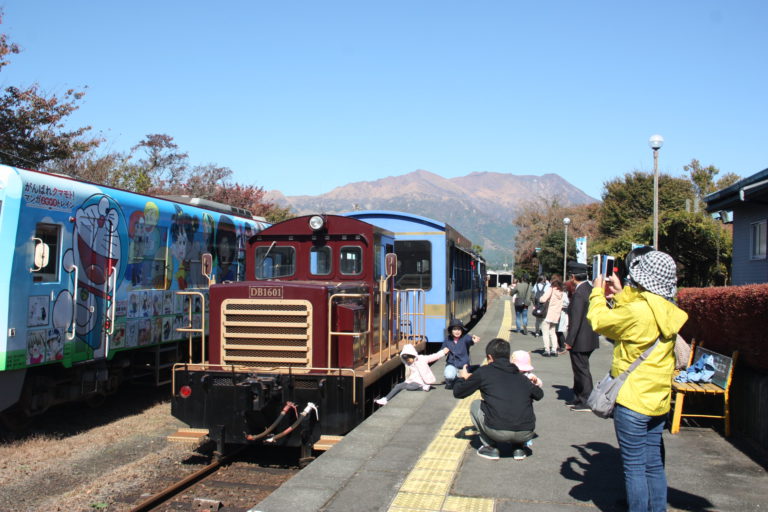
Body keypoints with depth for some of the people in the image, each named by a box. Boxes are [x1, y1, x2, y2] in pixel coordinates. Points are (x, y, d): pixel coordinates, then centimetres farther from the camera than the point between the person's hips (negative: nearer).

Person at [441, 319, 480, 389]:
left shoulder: (465, 338, -10)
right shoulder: (448, 340, 0)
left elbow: (469, 340, -37)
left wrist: (473, 340, -60)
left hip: (463, 365, -1)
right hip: (451, 364, 1)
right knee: (449, 375, -31)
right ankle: (450, 382, 9)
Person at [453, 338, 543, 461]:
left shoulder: (484, 372, 8)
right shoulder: (521, 376, 18)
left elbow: (458, 393, 15)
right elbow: (539, 394, 32)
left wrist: (463, 378, 36)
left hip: (498, 432, -3)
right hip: (526, 434, 4)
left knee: (475, 405, 24)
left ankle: (490, 447, 17)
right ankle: (519, 448, 21)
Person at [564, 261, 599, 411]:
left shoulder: (579, 294, -21)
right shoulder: (590, 289, 7)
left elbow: (576, 320, -23)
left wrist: (569, 341, -19)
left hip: (581, 340, -10)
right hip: (590, 338, 10)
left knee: (582, 370, 0)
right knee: (580, 369, 19)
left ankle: (587, 402, 8)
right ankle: (578, 398, 30)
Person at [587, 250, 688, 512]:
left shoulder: (638, 311, -21)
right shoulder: (667, 313, 4)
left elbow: (599, 320, -9)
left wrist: (598, 292, 7)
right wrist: (621, 294, 18)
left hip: (632, 401, -8)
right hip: (658, 400, 8)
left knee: (634, 468, 2)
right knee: (654, 466, 16)